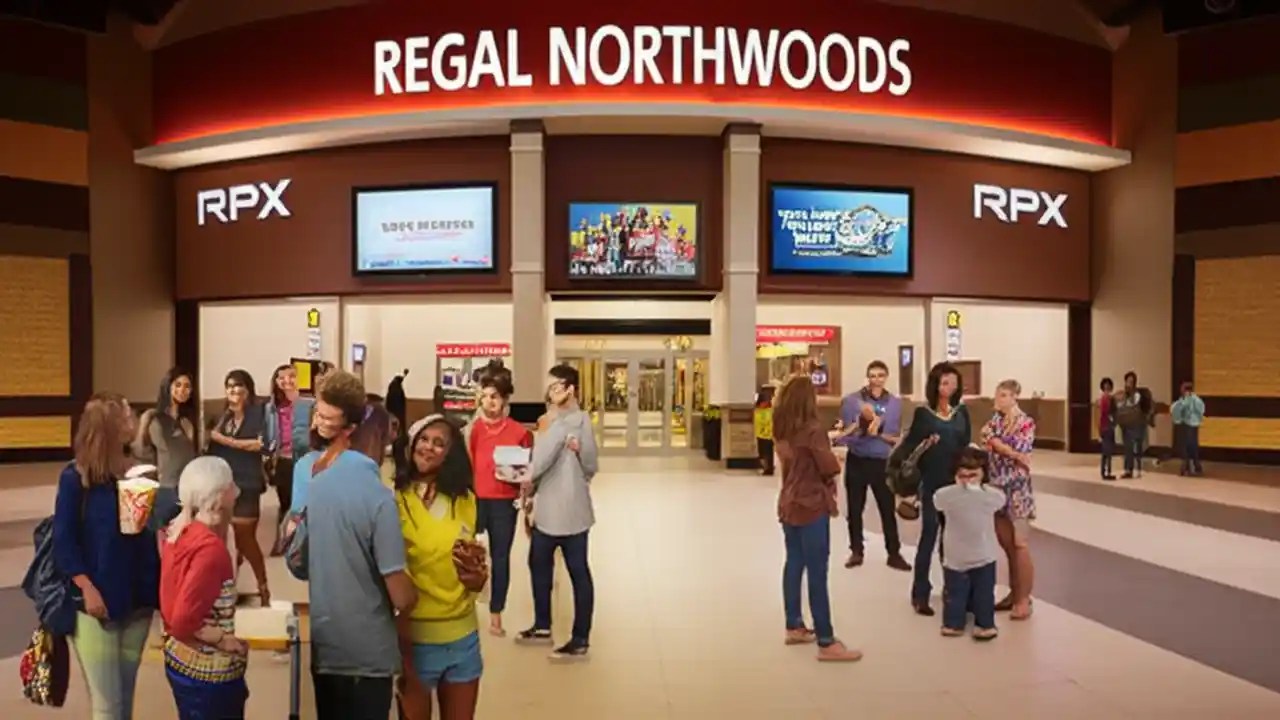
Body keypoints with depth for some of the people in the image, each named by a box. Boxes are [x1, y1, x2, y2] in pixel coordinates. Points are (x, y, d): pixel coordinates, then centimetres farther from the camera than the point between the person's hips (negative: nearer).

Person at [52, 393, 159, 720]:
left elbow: (148, 533, 7)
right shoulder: (75, 478, -9)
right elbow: (63, 543, -10)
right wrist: (88, 589, -16)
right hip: (96, 603, -5)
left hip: (137, 601, 5)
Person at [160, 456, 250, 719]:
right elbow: (184, 622, -27)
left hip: (180, 660, 8)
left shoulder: (179, 529, -2)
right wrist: (227, 642, -13)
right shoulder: (210, 547, -27)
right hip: (208, 672, -8)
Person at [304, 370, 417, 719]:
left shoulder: (314, 480, -2)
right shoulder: (378, 497, -21)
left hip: (322, 645, 6)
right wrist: (414, 592, 1)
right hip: (367, 651, -6)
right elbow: (402, 597, -19)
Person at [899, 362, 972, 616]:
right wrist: (923, 445, -23)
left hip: (957, 483, 4)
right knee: (929, 536, -2)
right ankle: (920, 594, 4)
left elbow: (967, 446, 10)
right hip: (932, 483, -4)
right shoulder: (923, 413, -4)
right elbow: (909, 447, -4)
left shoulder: (962, 412, 7)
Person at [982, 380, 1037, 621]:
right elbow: (987, 441, -5)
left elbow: (1019, 452, -17)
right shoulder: (996, 419, 9)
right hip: (997, 485, 6)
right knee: (1006, 544, 11)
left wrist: (996, 443, -11)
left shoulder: (1026, 423, -8)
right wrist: (1010, 450, -16)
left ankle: (1024, 599, 4)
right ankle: (1014, 594, 22)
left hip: (1017, 487, -6)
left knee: (1020, 545, -2)